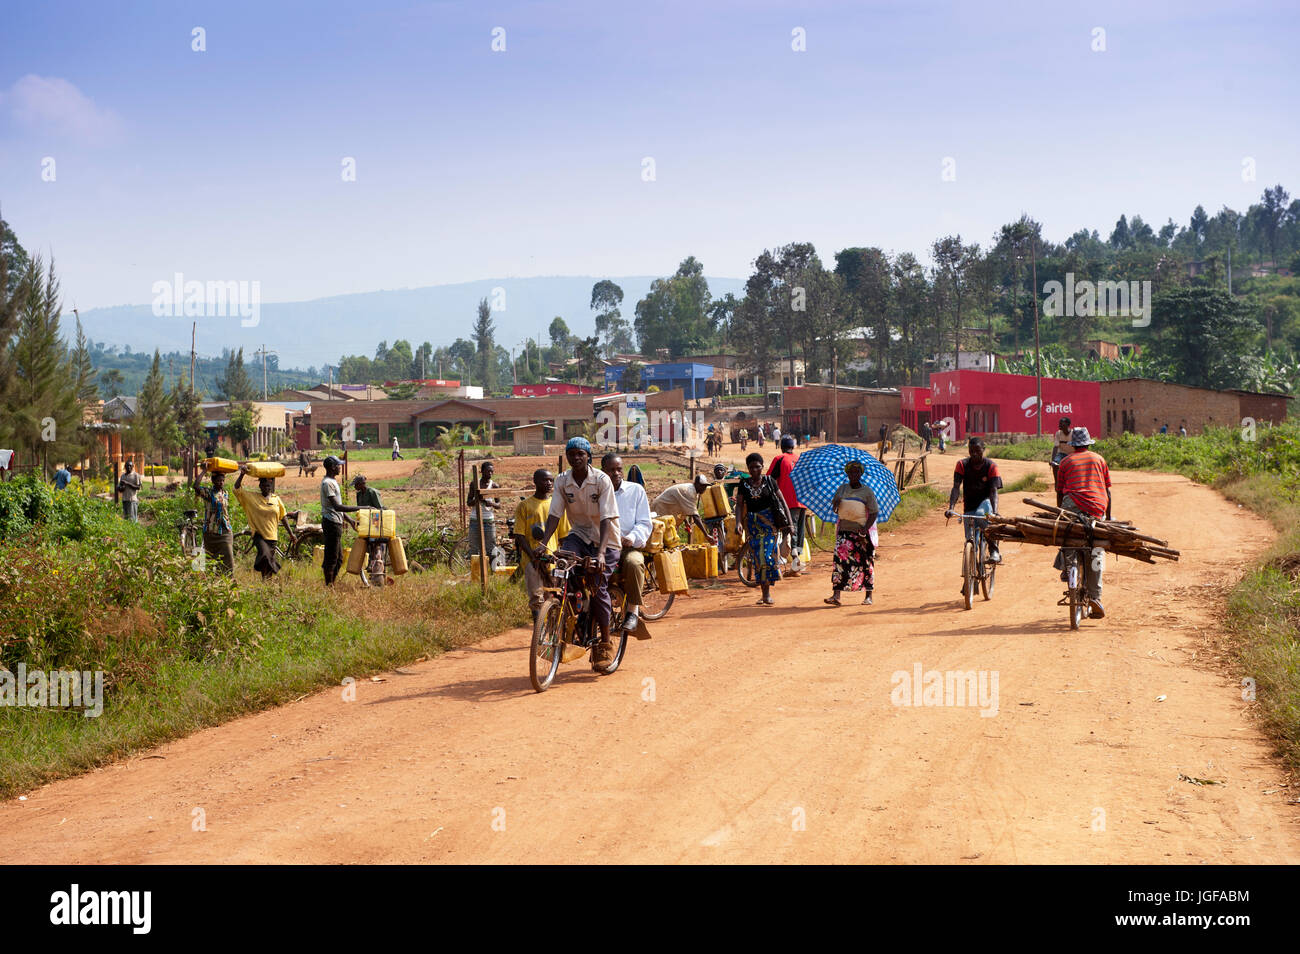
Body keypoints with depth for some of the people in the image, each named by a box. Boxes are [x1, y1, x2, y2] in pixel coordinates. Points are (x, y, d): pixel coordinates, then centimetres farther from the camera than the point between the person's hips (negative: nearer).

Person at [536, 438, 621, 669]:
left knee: (598, 586, -14)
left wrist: (601, 553, -34)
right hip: (579, 534, 3)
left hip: (604, 539, -3)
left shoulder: (602, 480, -16)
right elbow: (554, 515, -7)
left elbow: (606, 519, -22)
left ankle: (605, 642, 2)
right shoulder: (562, 481, -4)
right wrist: (543, 543, -22)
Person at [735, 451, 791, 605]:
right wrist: (738, 523, -15)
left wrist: (788, 522, -3)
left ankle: (767, 593, -10)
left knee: (767, 555, -13)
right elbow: (739, 505, 2)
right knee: (757, 558, 2)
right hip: (752, 524, 3)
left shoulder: (769, 481, 2)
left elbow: (782, 501, 4)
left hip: (769, 523, -3)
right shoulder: (744, 484, 7)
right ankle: (764, 593, 10)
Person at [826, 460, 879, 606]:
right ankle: (836, 595, -15)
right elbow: (834, 508, 13)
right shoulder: (842, 489, 10)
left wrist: (865, 528, -19)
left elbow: (874, 512, -6)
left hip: (862, 532, -2)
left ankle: (868, 596, 14)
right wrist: (836, 502, -12)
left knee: (866, 563, 3)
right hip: (844, 531, 3)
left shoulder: (867, 491, -2)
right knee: (840, 559, -11)